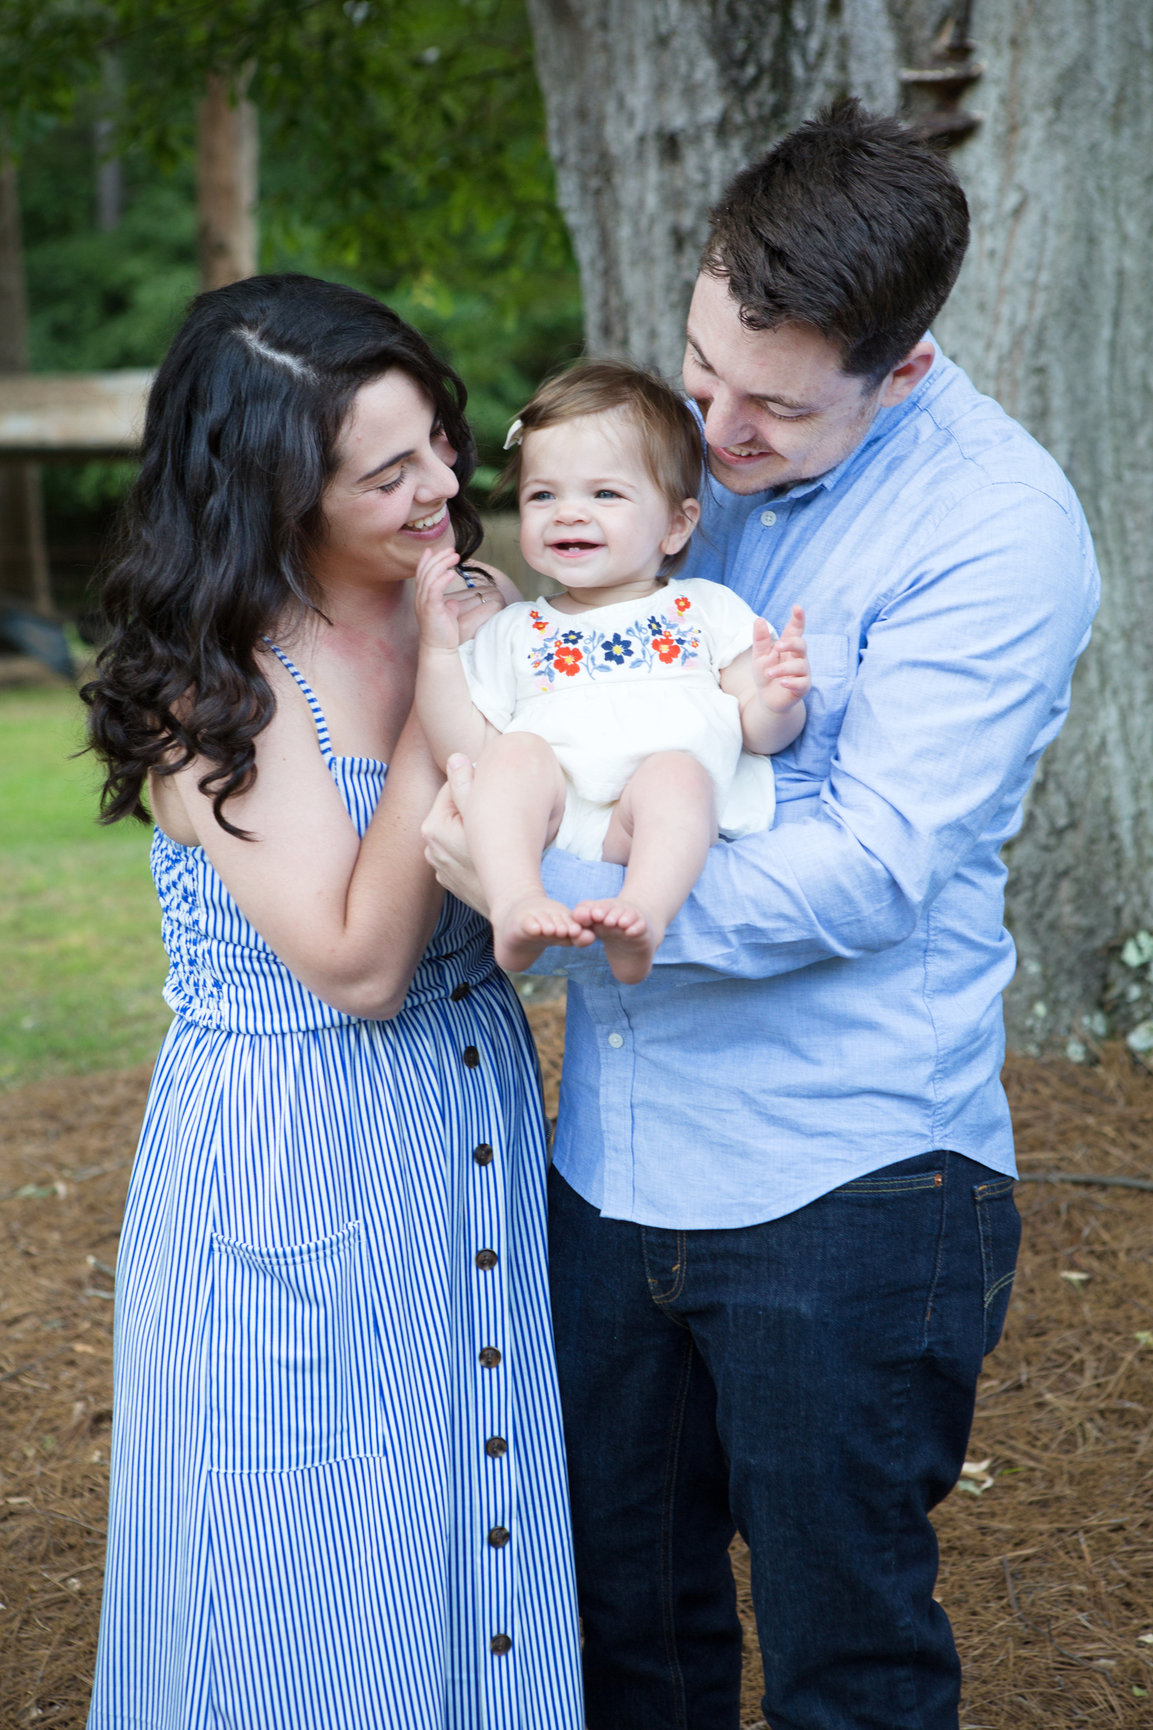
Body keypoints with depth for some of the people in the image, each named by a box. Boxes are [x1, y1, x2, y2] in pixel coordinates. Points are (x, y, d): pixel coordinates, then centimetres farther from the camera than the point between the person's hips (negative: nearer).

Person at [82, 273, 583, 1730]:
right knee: (318, 1602, 9)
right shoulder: (212, 692, -16)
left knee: (483, 1556, 18)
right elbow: (359, 963, -21)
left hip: (478, 1126, 6)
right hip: (292, 1161, -6)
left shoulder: (467, 613, 1)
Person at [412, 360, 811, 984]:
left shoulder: (708, 610, 20)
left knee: (675, 769, -31)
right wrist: (438, 650, 7)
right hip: (546, 824, 1)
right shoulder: (514, 632, 25)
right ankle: (515, 906, -45)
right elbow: (467, 750, 15)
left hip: (661, 835, -1)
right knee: (518, 751, -26)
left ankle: (641, 917, -52)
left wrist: (775, 703, -10)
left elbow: (759, 734, 13)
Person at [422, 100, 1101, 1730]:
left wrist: (558, 883, -29)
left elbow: (869, 864, -21)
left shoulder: (997, 527, -14)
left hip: (844, 1181, -6)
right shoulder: (684, 435, 6)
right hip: (617, 1151, 6)